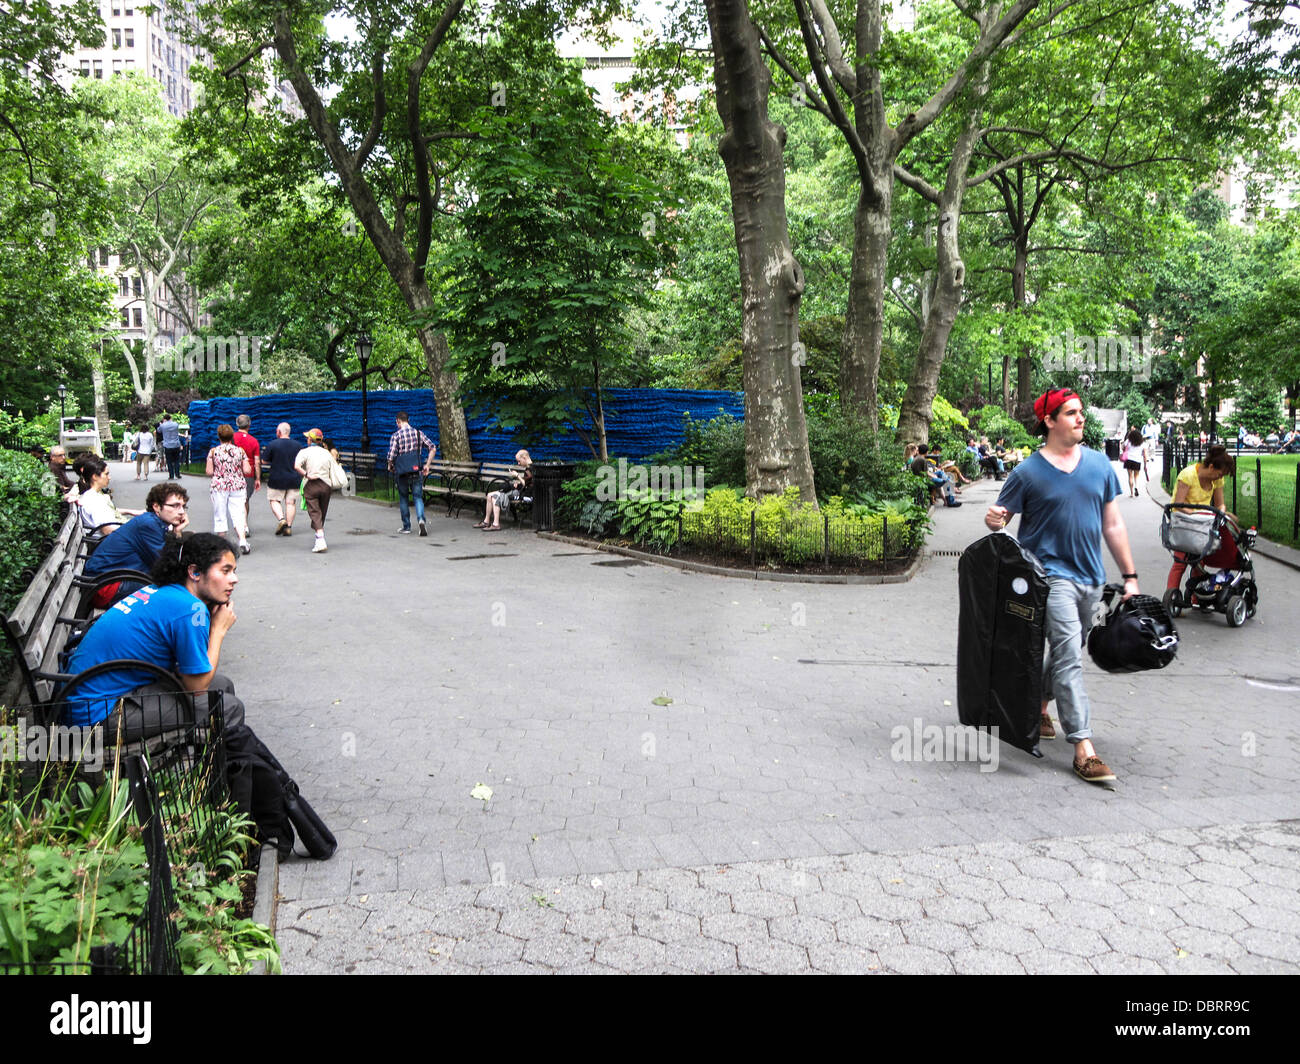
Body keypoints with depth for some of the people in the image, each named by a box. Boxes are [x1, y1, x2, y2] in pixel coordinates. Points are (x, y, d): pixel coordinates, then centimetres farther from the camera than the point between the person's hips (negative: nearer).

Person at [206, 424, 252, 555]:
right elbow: (247, 470, -5)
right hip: (237, 486, 1)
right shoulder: (240, 451, -1)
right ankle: (243, 541, -16)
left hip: (219, 486, -1)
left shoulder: (213, 451, -4)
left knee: (220, 516, 8)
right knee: (238, 514, 2)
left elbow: (209, 472, -6)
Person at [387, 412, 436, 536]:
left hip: (402, 471, -2)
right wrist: (427, 465, 7)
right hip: (417, 471, 2)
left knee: (403, 499, 12)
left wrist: (390, 466, 9)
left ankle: (406, 527, 16)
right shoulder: (418, 433, 4)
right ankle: (421, 519, -21)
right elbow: (433, 448, 1)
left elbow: (391, 456, -11)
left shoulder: (395, 436, -6)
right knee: (418, 497, 5)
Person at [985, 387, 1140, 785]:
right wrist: (993, 520, -25)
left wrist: (1130, 576, 10)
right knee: (1069, 656, -12)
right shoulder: (1029, 471, -5)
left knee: (1066, 650, 17)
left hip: (1091, 576, 6)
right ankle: (1084, 748, -14)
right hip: (1052, 573, -5)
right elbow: (1000, 517, 0)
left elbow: (1113, 524, 12)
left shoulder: (1098, 463, 9)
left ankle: (1038, 704, 41)